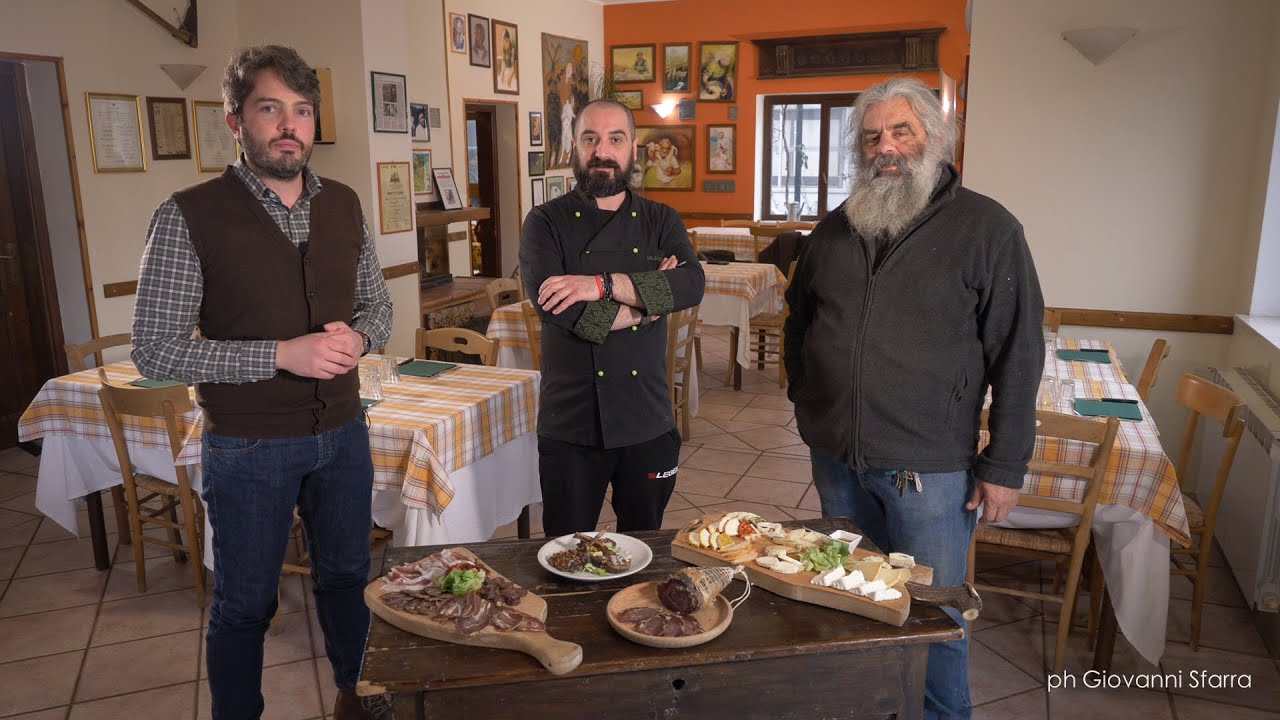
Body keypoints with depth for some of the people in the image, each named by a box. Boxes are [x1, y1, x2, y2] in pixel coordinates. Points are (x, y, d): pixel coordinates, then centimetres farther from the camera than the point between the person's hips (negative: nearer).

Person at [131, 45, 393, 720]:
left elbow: (378, 305, 12)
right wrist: (281, 355, -23)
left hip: (342, 432, 5)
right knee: (244, 603, 13)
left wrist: (356, 336, -12)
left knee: (347, 577, 21)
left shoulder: (344, 205, 2)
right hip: (248, 446, -4)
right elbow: (155, 351, -14)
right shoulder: (189, 216, -13)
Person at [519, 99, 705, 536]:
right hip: (571, 427, -2)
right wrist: (651, 299, -11)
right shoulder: (546, 223, -3)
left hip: (648, 422, 2)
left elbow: (692, 285, -15)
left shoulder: (661, 222, 4)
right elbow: (555, 306, -20)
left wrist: (602, 284, -25)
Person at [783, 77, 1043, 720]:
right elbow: (798, 322, 21)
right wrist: (804, 401, 14)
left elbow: (1018, 355, -8)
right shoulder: (835, 229, 7)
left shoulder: (986, 228, -7)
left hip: (928, 469, -4)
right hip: (836, 456, 5)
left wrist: (1005, 466, -10)